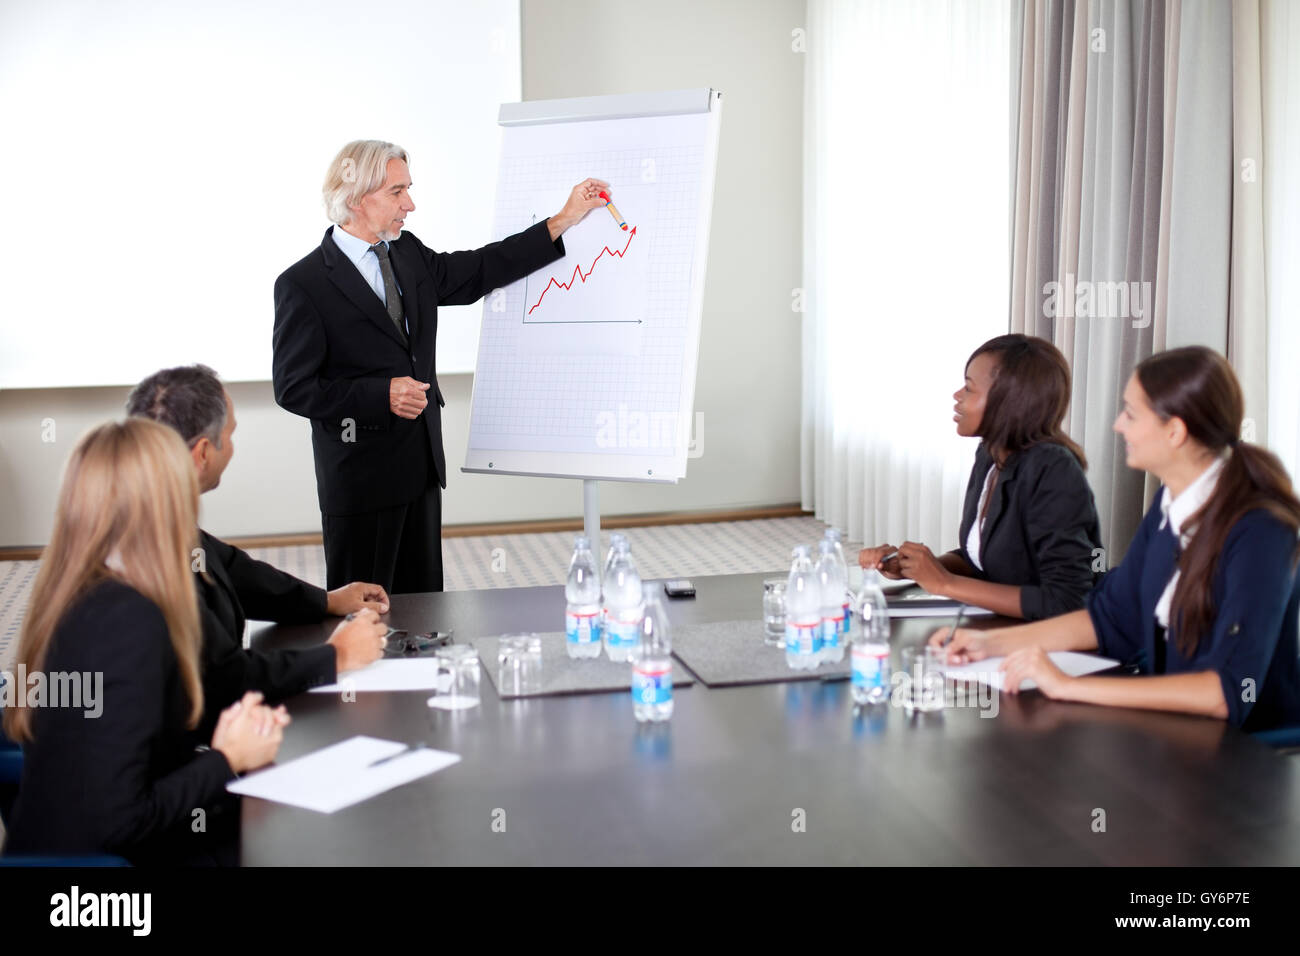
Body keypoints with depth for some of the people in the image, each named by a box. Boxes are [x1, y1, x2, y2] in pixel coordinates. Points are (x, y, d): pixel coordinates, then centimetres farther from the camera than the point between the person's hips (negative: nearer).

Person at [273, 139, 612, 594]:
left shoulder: (409, 254, 9)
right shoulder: (303, 284, -12)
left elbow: (479, 271, 16)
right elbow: (293, 388, -12)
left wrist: (564, 219, 12)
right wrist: (381, 395, -21)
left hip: (422, 467, 7)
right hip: (360, 479, -7)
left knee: (423, 601, 14)